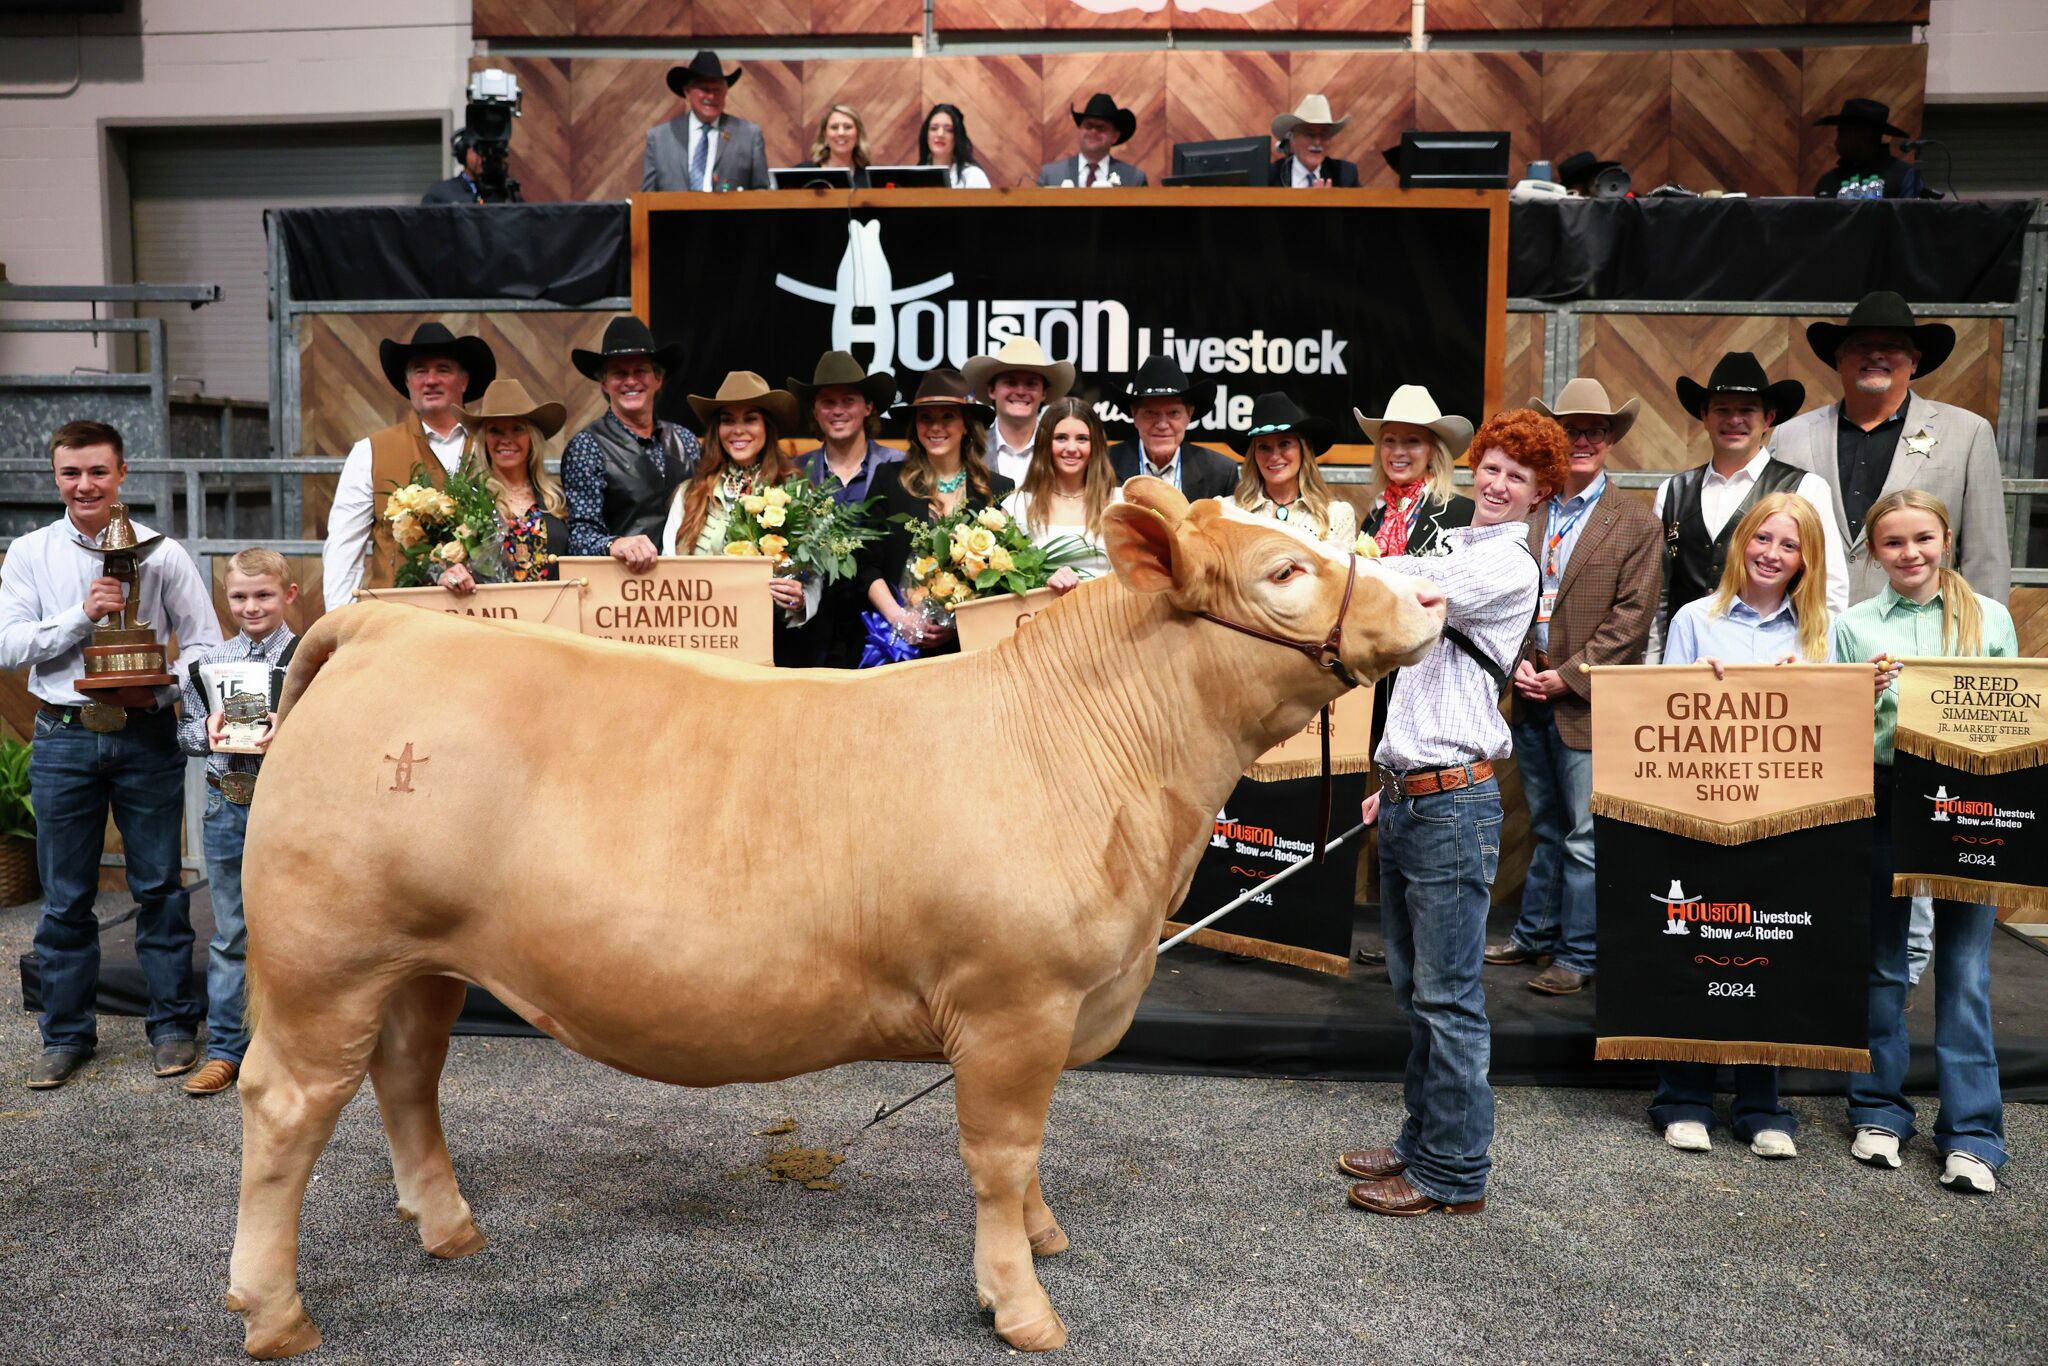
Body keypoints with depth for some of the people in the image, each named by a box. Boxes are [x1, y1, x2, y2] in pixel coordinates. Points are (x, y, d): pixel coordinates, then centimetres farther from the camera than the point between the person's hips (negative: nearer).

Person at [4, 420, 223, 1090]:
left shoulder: (162, 553, 1)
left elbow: (205, 646, 0)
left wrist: (156, 681, -18)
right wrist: (83, 614, -14)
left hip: (147, 737, -1)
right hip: (63, 739, 1)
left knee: (159, 886, 5)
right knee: (65, 897, 8)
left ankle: (173, 1024, 16)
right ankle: (65, 1034, 21)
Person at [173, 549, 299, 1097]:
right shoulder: (207, 660, 6)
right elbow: (185, 732, 9)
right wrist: (207, 732, -12)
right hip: (227, 802, 3)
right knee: (229, 933, 11)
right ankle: (224, 1048, 20)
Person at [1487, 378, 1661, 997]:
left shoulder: (1637, 523, -3)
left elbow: (1631, 618, -9)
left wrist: (1567, 677, -13)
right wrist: (1516, 662, -5)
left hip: (1589, 705, -4)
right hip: (1530, 697, 4)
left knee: (1584, 835, 0)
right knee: (1546, 827, 17)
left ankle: (1577, 955, 10)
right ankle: (1534, 934, 28)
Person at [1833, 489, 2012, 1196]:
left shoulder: (1990, 618, 7)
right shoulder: (1854, 625, 5)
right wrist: (1866, 693, -12)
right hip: (1881, 804, 0)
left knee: (1965, 970, 1)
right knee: (1881, 963, 10)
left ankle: (1972, 1133, 10)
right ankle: (1879, 1111, 22)